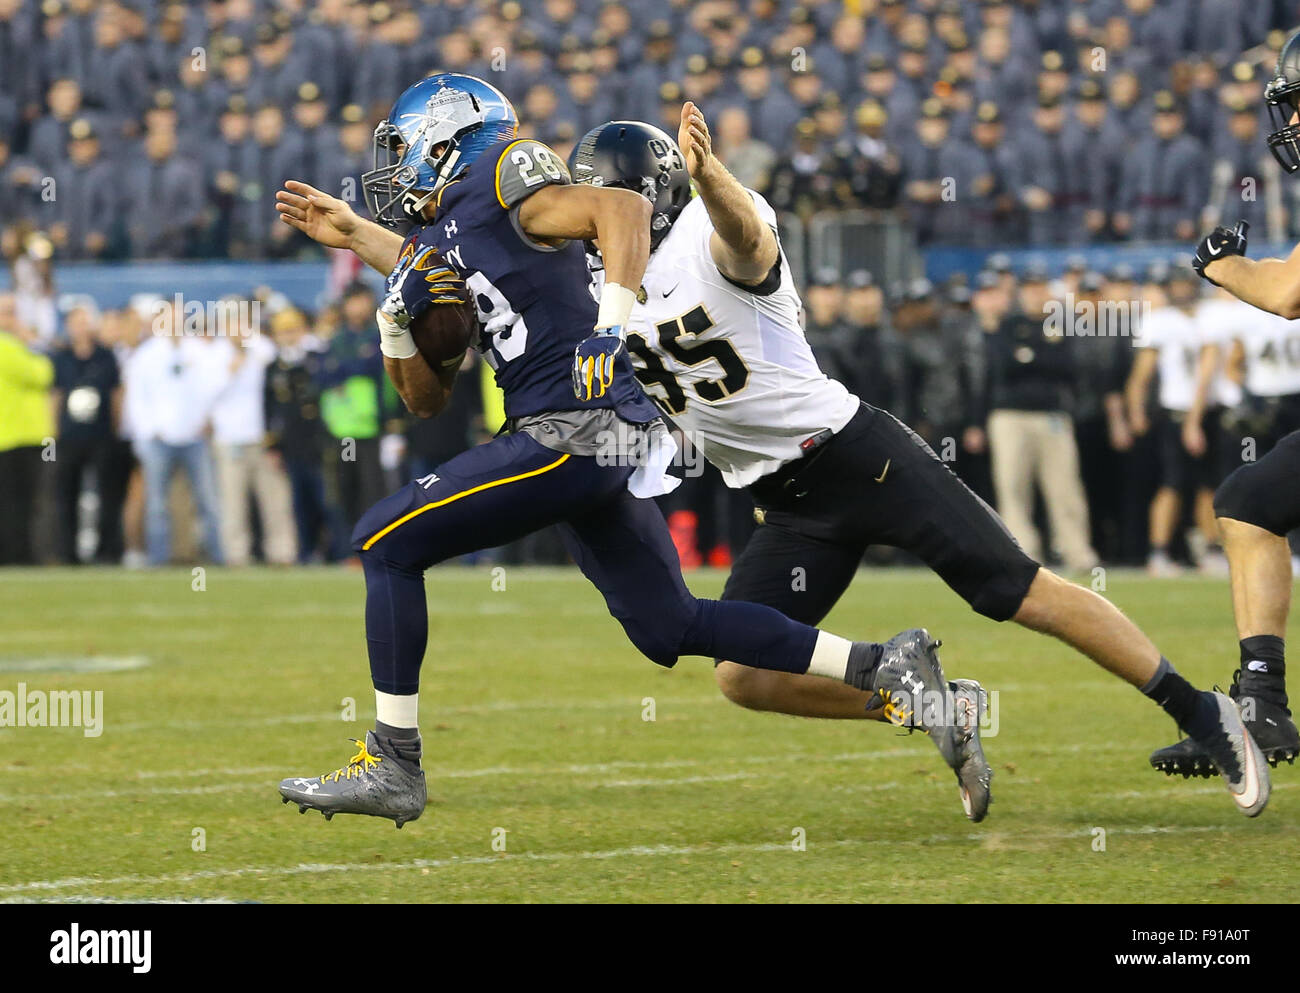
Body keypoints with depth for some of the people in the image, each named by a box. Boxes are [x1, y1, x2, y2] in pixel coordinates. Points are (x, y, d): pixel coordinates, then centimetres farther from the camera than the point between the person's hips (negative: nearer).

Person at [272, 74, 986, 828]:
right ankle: (887, 669, 11)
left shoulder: (501, 176, -3)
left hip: (575, 428, -10)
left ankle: (393, 765, -4)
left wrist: (613, 321, -28)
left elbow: (623, 209, -16)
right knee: (670, 629, 13)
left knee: (387, 542, -6)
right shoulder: (440, 243, 22)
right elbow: (429, 399, 26)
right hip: (609, 444, 10)